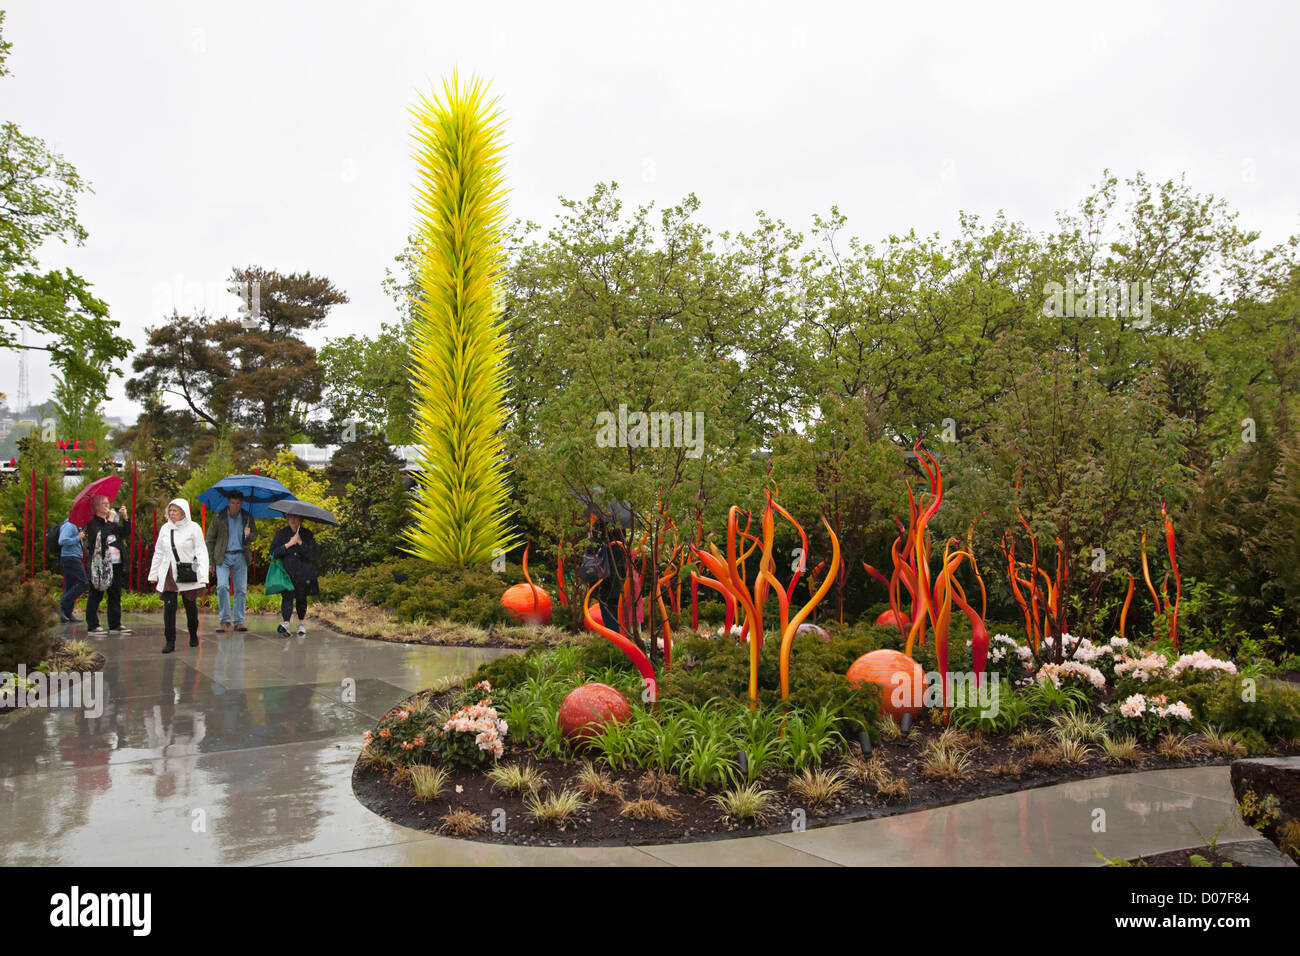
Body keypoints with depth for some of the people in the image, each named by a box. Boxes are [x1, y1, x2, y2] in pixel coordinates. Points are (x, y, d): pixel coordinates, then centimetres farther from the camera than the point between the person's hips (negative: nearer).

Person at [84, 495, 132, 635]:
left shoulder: (113, 521, 16)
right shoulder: (93, 522, -5)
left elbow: (126, 533, 10)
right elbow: (102, 535, -22)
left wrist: (124, 518, 1)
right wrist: (110, 520, -15)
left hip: (114, 563, 7)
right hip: (99, 564, -7)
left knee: (115, 595, 8)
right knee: (96, 595, -1)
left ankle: (115, 625, 13)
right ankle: (92, 626, 5)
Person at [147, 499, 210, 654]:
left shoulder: (193, 528, -2)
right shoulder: (165, 529, 10)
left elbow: (201, 552, -5)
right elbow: (158, 553, 18)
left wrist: (203, 576, -13)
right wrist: (153, 574, 17)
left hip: (188, 574, -3)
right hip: (169, 574, 3)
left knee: (190, 605, 6)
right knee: (169, 606, -6)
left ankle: (193, 635, 28)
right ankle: (170, 641, -3)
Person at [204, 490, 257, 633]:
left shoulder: (248, 517, 6)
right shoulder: (219, 518, 1)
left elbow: (255, 534, 14)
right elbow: (209, 539, 7)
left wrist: (249, 535, -12)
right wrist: (210, 560, 2)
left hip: (240, 557, 2)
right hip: (223, 557, -2)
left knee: (241, 589, 0)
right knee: (222, 586, -15)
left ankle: (238, 622, 8)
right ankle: (225, 620, -4)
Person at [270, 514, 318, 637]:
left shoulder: (308, 535, 6)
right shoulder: (281, 533, 9)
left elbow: (312, 554, -6)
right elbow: (273, 552, 0)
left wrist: (300, 543, -16)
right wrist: (288, 545, -10)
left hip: (303, 572, 1)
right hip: (286, 571, 0)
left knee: (301, 598, 5)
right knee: (287, 596, -17)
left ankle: (301, 623, 22)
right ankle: (285, 624, -26)